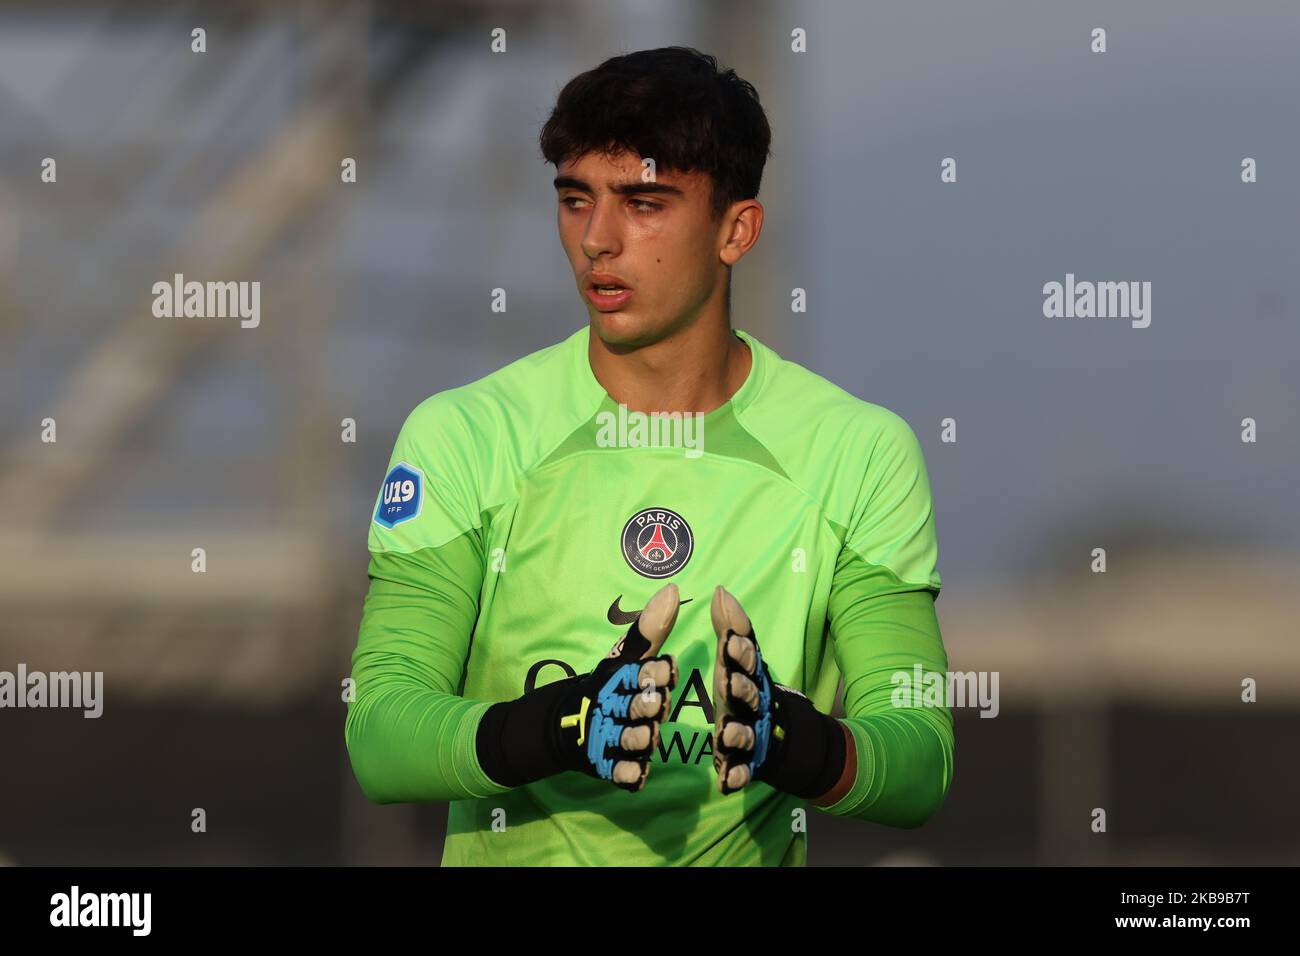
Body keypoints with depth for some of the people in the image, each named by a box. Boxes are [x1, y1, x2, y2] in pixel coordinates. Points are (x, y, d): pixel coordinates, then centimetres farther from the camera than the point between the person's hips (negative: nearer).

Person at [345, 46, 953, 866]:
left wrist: (786, 740, -22)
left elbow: (922, 766, -2)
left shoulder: (860, 452, 3)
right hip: (514, 859, 0)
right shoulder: (461, 435, 3)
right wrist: (560, 728, -23)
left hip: (750, 856, 0)